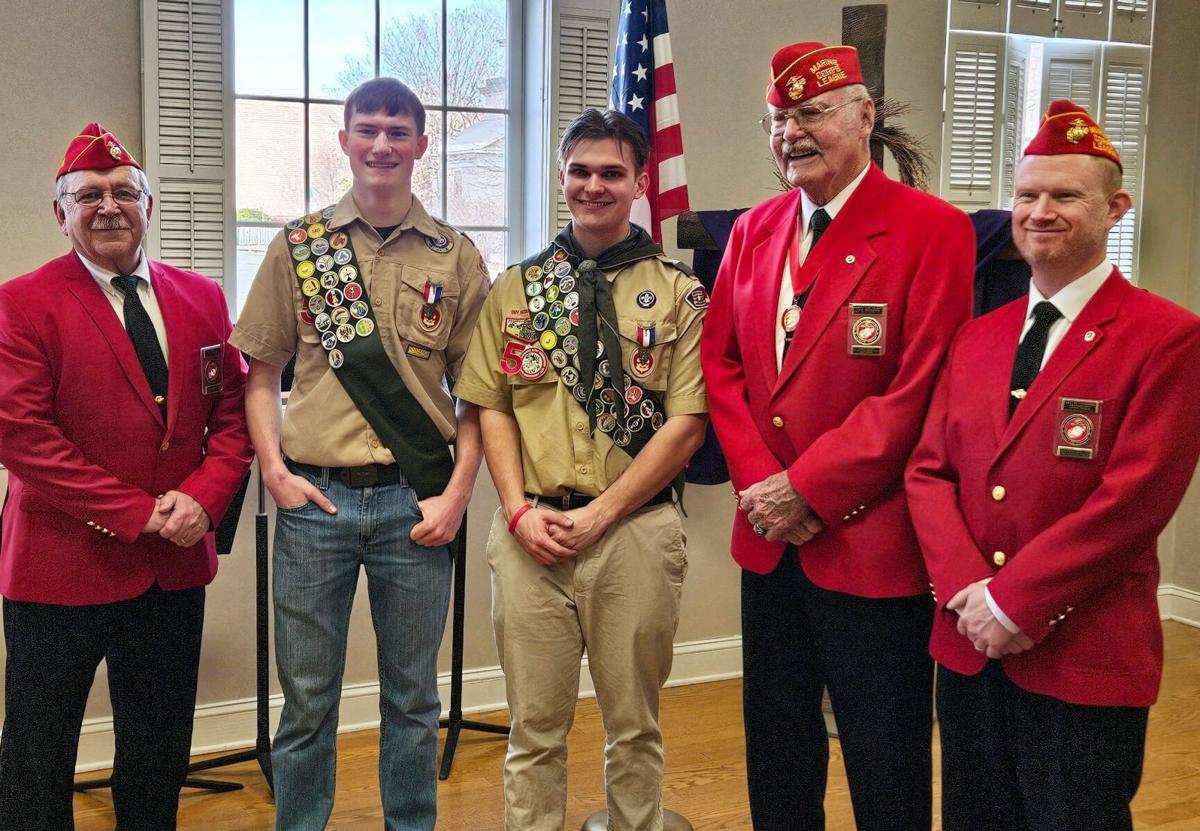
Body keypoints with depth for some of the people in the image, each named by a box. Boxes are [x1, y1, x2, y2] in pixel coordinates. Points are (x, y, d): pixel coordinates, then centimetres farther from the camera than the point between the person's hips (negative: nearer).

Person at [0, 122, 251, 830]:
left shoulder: (202, 297, 8)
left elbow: (233, 409, 8)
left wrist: (203, 498, -10)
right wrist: (137, 512, -16)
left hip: (176, 564, 4)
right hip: (62, 564, -4)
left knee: (160, 759, 15)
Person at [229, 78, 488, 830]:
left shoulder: (455, 257, 5)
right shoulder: (298, 246, 5)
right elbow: (261, 371, 6)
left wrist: (457, 493, -5)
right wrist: (274, 469, -6)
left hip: (417, 503, 0)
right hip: (314, 495, 0)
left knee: (413, 697, 12)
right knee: (307, 697, 9)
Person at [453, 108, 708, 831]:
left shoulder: (678, 294, 1)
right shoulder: (516, 289, 9)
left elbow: (687, 422, -4)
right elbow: (491, 406, 8)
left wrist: (599, 513, -10)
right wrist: (520, 510, -5)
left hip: (635, 530, -1)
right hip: (531, 532, 2)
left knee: (634, 724, 12)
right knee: (535, 726, 9)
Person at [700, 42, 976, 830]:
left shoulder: (932, 229, -10)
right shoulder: (754, 229, 10)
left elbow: (920, 391, -16)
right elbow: (722, 363, 9)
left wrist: (808, 488, -15)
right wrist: (758, 482, -6)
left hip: (870, 546, -5)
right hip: (769, 540, 6)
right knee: (776, 751, 18)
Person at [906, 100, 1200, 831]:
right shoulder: (978, 337, 10)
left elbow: (1133, 498, -17)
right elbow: (929, 472, 5)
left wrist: (1014, 601, -16)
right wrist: (968, 592, -11)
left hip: (1086, 658, -5)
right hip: (969, 645, 5)